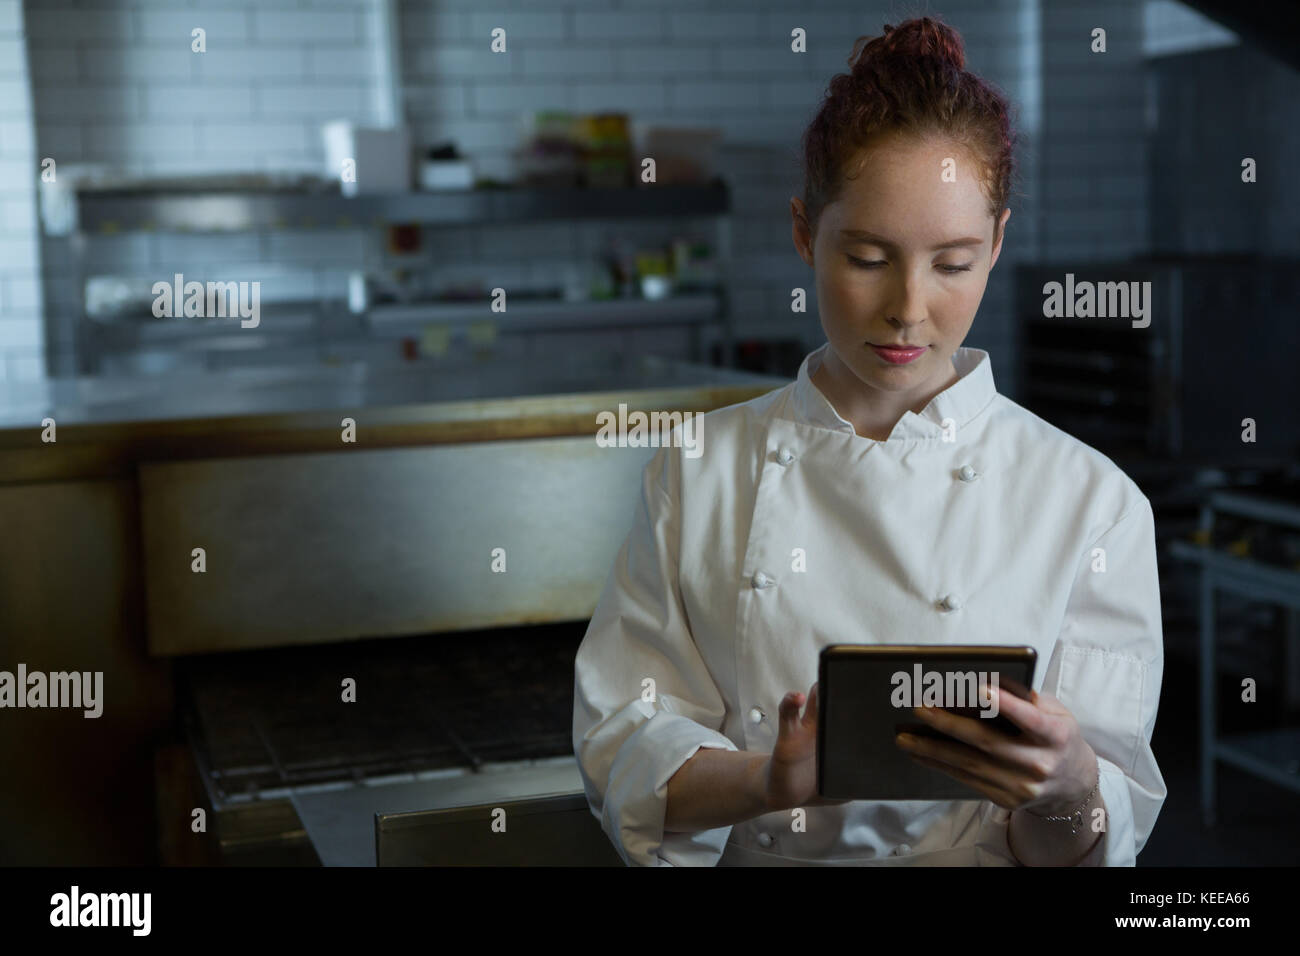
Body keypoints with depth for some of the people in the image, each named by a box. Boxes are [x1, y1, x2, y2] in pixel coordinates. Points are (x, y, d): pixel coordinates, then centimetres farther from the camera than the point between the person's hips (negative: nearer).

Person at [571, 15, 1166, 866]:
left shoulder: (1093, 501, 0)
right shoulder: (698, 472, 4)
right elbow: (624, 751, 2)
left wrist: (1067, 791, -20)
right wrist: (766, 782, -16)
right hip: (755, 859, 0)